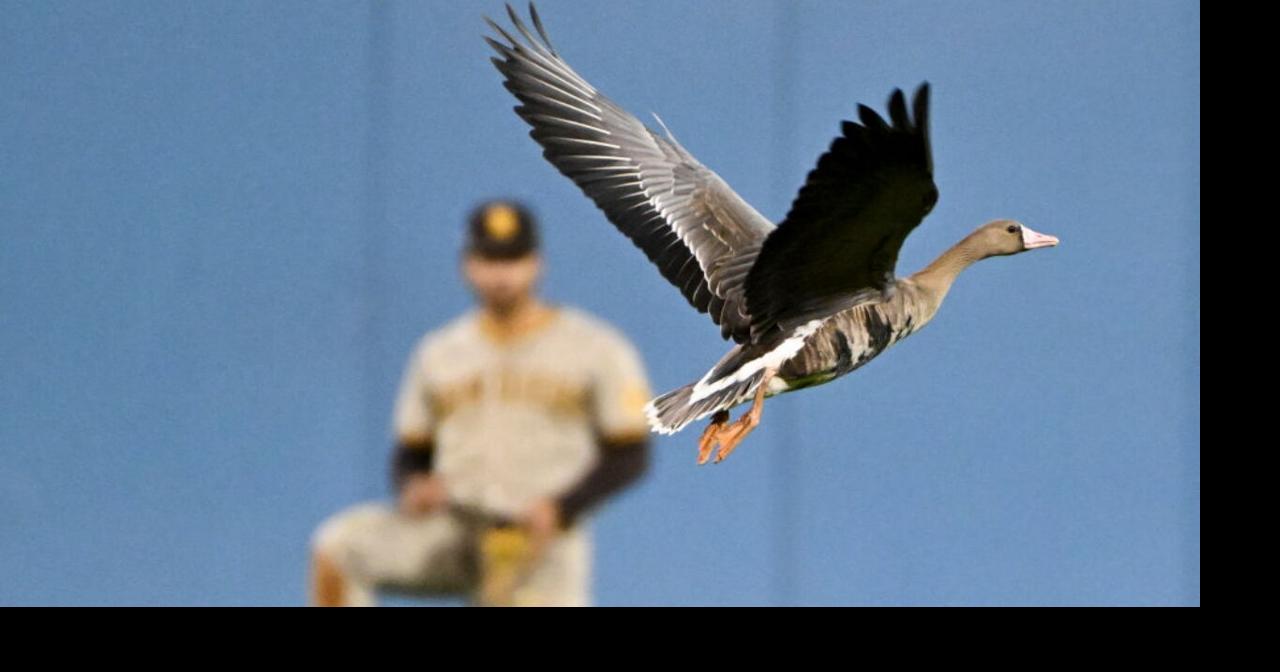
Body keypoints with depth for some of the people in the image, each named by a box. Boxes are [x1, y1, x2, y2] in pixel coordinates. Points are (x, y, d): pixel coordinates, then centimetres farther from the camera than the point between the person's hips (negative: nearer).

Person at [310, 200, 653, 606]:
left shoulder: (596, 350, 1)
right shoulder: (437, 354, 12)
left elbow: (630, 455, -1)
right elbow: (411, 453, 18)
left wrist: (559, 509, -14)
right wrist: (412, 486, -7)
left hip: (541, 545, -3)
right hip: (451, 526, 3)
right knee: (336, 544, -21)